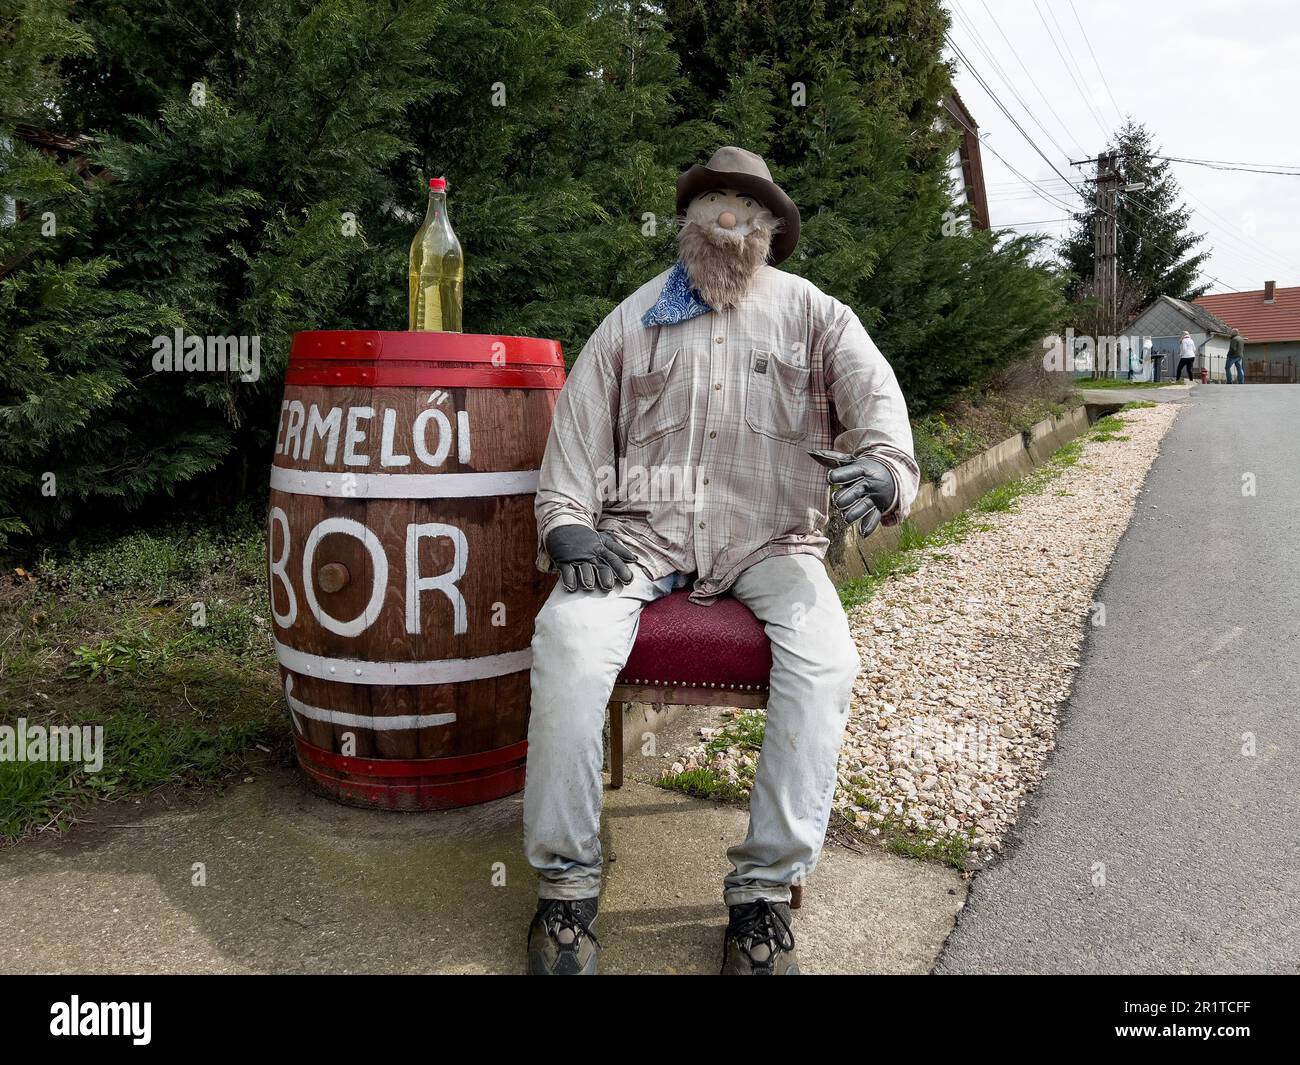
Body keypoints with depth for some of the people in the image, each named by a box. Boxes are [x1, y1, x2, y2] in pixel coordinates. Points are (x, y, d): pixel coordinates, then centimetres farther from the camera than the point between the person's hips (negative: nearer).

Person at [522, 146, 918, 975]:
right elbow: (579, 430, 10)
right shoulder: (633, 319, 15)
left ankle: (766, 889, -16)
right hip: (642, 533, 1)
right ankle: (566, 879, -13)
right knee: (571, 639, -29)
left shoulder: (811, 312, 12)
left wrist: (884, 467, -26)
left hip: (769, 539, 0)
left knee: (825, 655, -30)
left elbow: (874, 394, -3)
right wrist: (567, 523, -6)